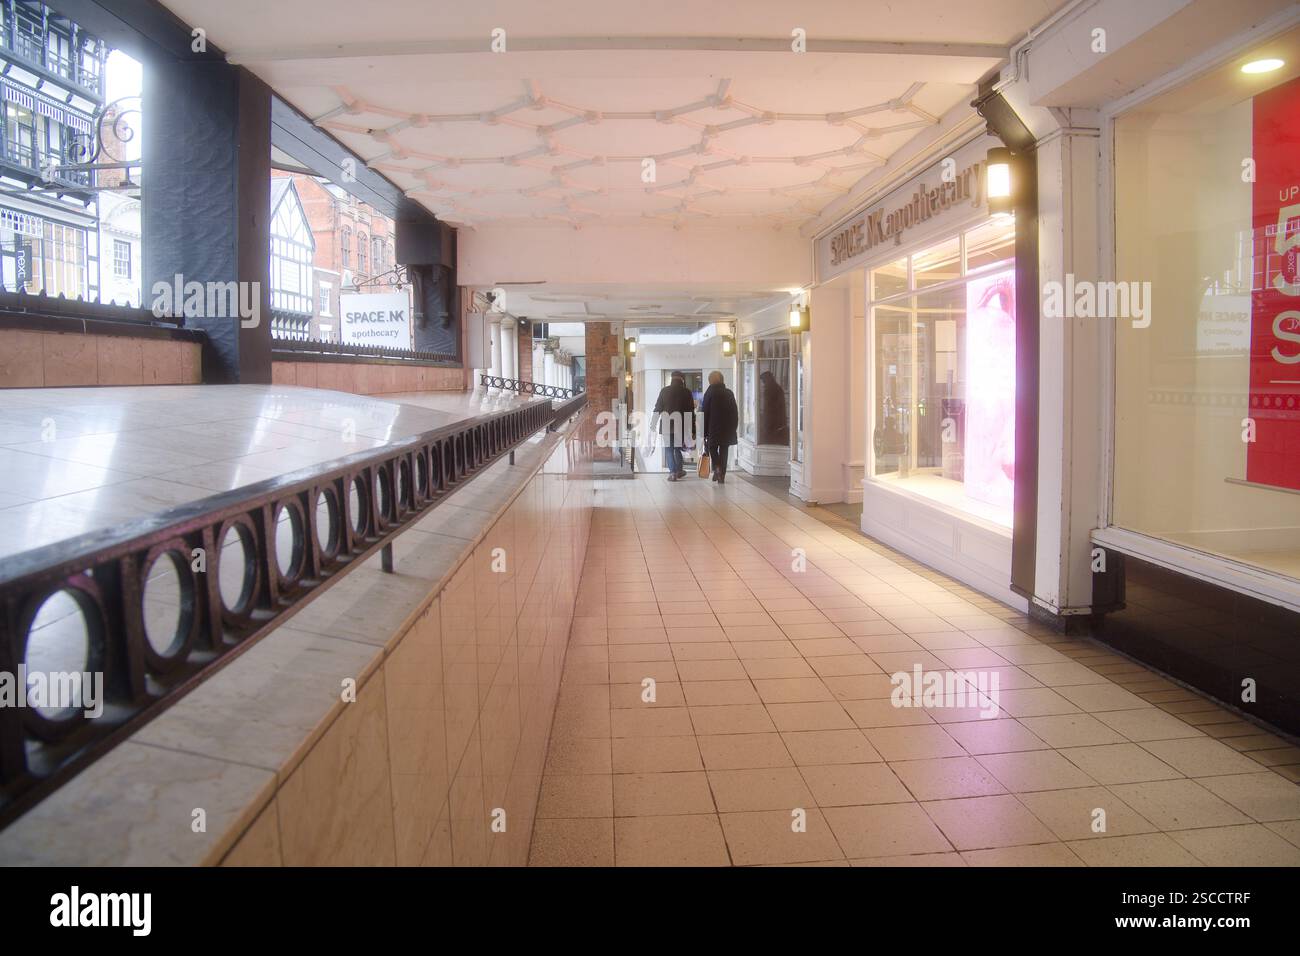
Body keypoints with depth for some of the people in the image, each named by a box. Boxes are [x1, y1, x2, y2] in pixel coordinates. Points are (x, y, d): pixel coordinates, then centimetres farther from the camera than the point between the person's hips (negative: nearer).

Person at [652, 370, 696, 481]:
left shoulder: (664, 391, 1)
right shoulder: (687, 392, 0)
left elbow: (657, 409, 2)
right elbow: (691, 412, 1)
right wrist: (692, 430, 5)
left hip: (666, 425, -1)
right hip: (681, 425, 1)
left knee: (669, 449, 6)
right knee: (677, 448, 16)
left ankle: (673, 472, -3)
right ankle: (679, 471, 21)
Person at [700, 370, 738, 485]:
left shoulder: (709, 393, -7)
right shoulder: (729, 393, 4)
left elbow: (704, 413, -6)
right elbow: (735, 412, 8)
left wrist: (704, 431, 0)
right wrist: (734, 427, 14)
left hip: (713, 428, -3)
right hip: (728, 428, 3)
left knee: (712, 449, 13)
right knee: (724, 451, 9)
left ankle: (717, 468, -11)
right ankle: (722, 476, 9)